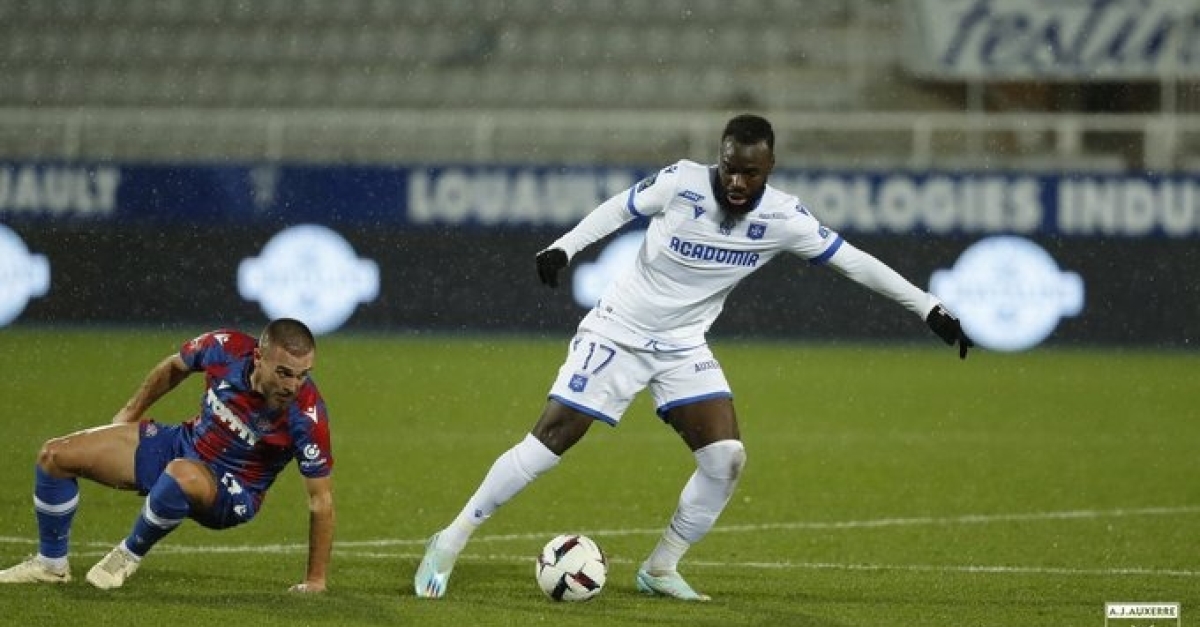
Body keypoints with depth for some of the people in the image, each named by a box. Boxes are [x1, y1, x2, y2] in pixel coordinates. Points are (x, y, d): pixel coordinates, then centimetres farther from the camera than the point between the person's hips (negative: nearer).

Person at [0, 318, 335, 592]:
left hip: (233, 492, -5)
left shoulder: (307, 416, -31)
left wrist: (316, 582, -22)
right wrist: (131, 412, 13)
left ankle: (129, 556, -12)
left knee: (181, 474, -42)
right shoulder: (226, 347, -21)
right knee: (54, 456, -1)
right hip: (185, 443, 5)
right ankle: (51, 565, 20)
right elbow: (174, 366, 4)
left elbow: (321, 500, -22)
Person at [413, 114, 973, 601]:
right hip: (617, 333, -3)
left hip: (683, 349, 4)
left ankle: (660, 570, 7)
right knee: (548, 443, -10)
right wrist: (563, 248, -15)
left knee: (726, 458, -11)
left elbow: (851, 260, -7)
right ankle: (450, 543, 1)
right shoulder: (680, 183, -19)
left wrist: (930, 308, -6)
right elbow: (617, 209, -4)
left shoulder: (781, 218, -12)